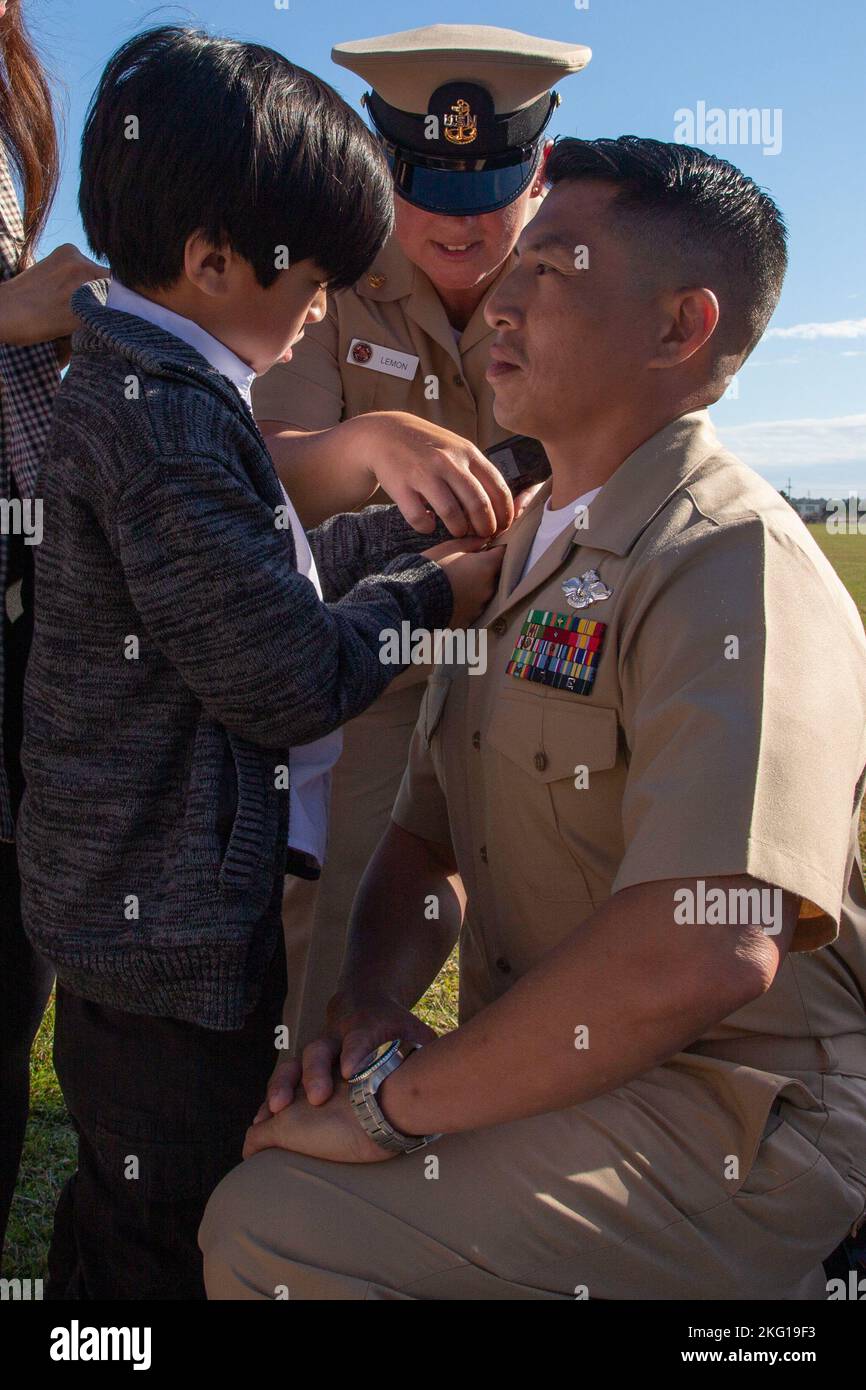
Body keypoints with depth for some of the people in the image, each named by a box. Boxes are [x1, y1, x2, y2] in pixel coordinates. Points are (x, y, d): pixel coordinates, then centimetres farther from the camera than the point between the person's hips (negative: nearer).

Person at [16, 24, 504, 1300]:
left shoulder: (136, 382, 9)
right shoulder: (164, 415, -23)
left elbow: (261, 576, 14)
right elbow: (288, 682, -23)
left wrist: (413, 524, 11)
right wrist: (424, 595, -7)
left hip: (132, 901, 10)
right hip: (177, 929, -10)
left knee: (120, 1215, 27)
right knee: (173, 1241, 10)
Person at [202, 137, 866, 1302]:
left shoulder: (733, 565, -18)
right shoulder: (530, 557, 13)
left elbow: (703, 953, -31)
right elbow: (431, 838, 13)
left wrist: (400, 1100, -20)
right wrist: (368, 1012, -6)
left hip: (730, 1127, -8)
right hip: (559, 1075, 8)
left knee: (272, 1230, -23)